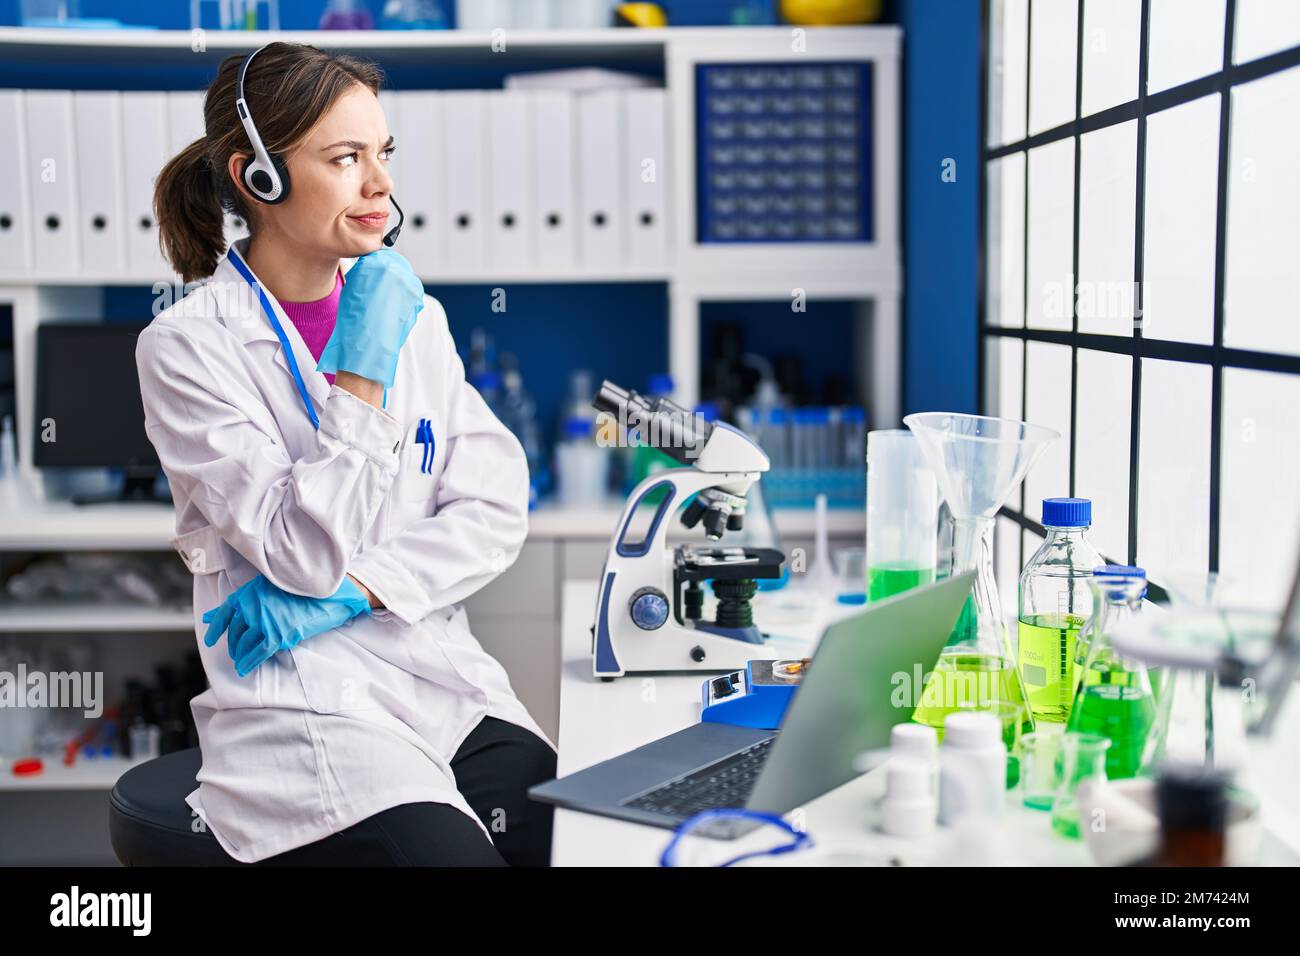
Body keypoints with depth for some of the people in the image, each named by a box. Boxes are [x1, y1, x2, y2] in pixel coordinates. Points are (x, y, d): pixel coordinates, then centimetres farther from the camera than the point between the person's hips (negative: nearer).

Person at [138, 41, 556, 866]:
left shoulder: (415, 317, 10)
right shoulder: (188, 348, -6)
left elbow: (498, 509, 1)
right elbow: (305, 552, -14)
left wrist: (345, 588, -11)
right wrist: (366, 367, -14)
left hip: (452, 690, 5)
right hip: (307, 721, -4)